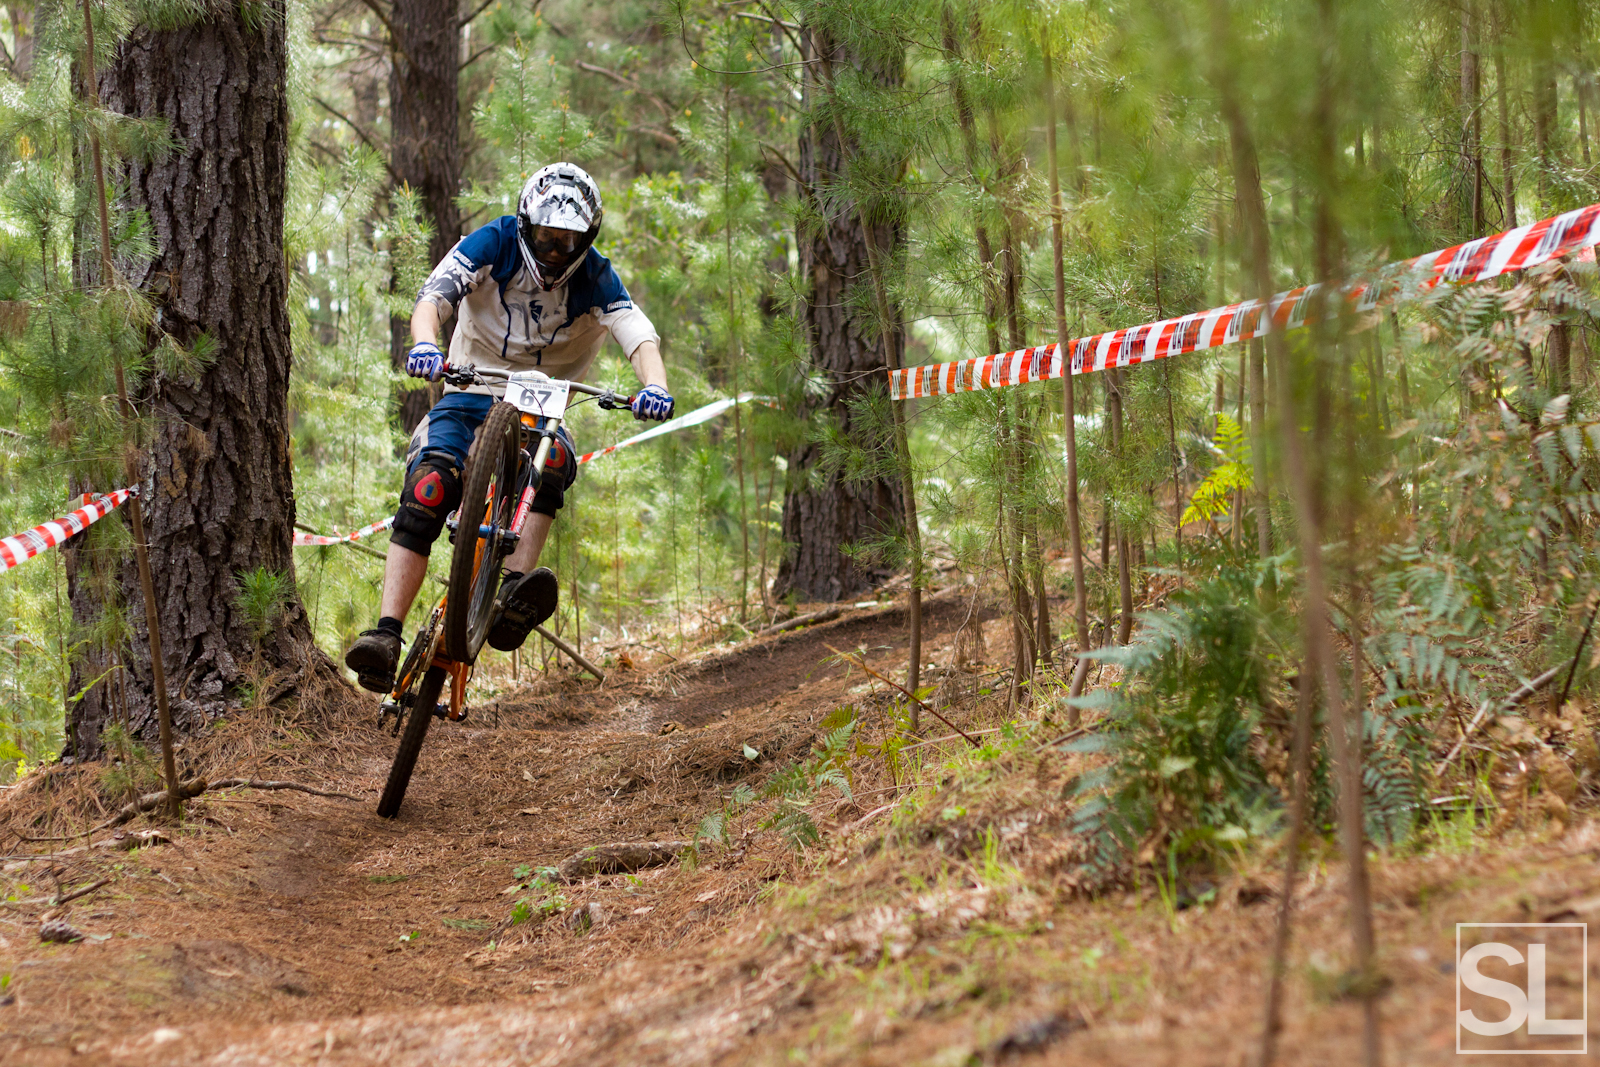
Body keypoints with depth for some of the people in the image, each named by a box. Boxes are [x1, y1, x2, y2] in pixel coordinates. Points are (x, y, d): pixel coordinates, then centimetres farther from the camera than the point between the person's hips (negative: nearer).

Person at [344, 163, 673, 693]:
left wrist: (655, 385, -46)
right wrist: (425, 343, -48)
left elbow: (639, 334, -23)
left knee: (553, 460, -35)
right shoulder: (493, 244, -11)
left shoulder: (594, 278, -9)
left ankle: (513, 599, -45)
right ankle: (386, 637, -33)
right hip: (471, 393, -1)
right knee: (428, 488, -27)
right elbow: (433, 296, -24)